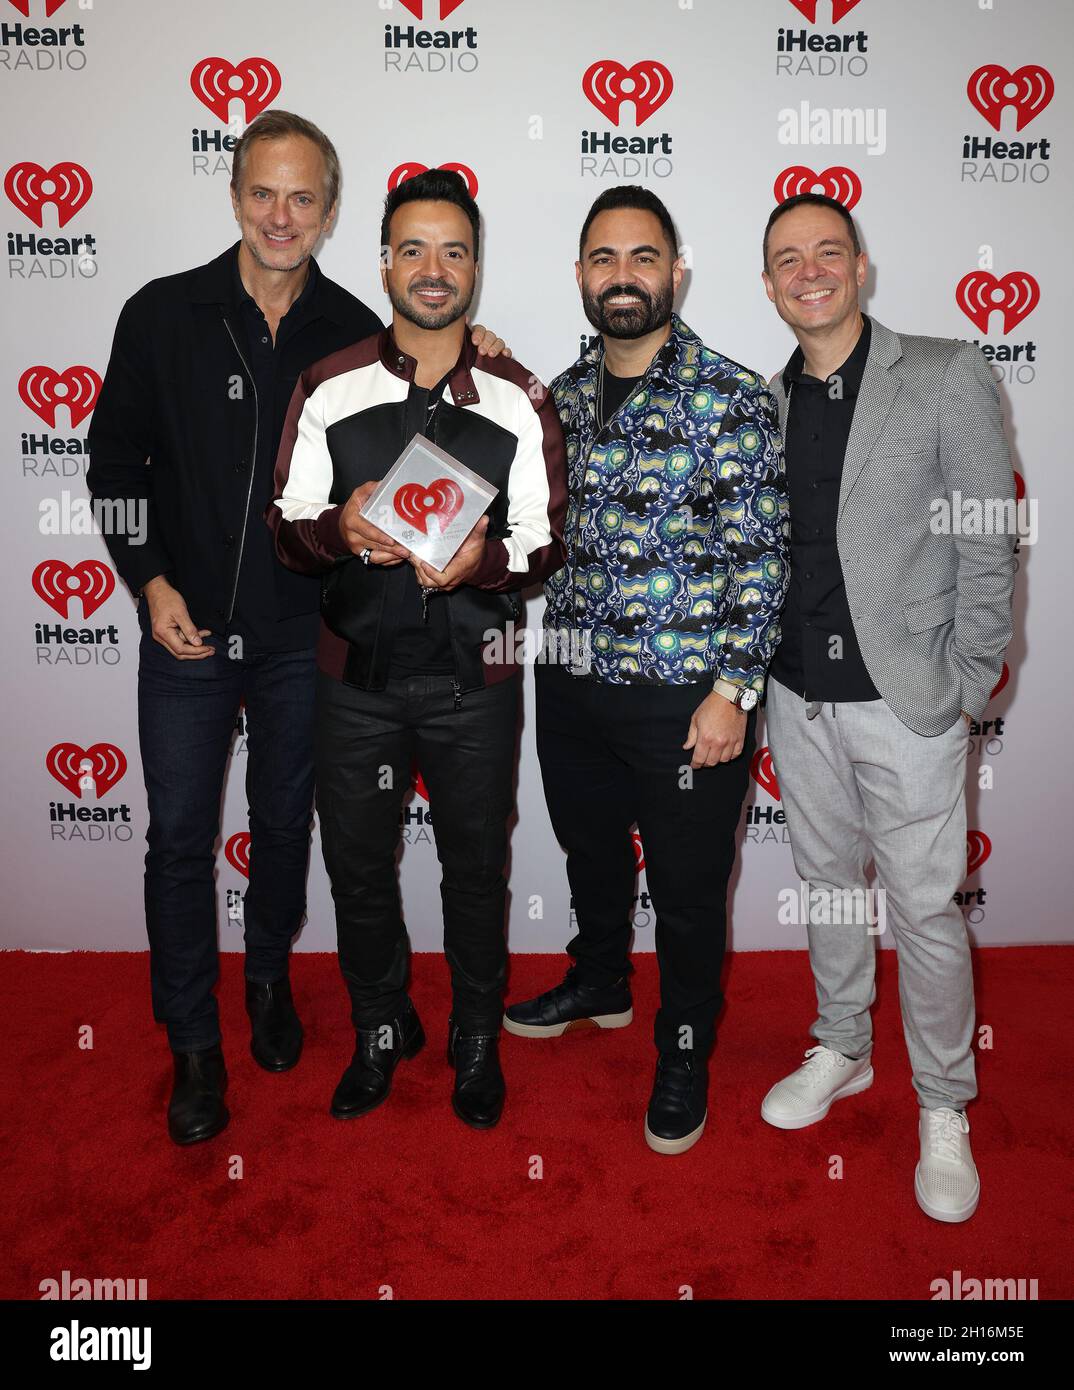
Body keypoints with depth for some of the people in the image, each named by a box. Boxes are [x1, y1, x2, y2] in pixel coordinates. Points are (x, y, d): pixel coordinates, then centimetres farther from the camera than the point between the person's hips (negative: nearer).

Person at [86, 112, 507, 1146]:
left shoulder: (356, 334, 0)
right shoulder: (163, 314, -2)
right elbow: (115, 459, 2)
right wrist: (151, 581, -7)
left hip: (302, 634, 1)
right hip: (185, 631, 0)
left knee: (285, 824, 15)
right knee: (179, 836, 5)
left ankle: (268, 976, 41)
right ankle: (194, 1043, 23)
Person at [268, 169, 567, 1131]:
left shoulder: (519, 402, -1)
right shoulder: (329, 390, 1)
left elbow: (546, 545, -2)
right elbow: (286, 529, 2)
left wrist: (488, 559, -23)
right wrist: (339, 528, -21)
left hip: (474, 680, -1)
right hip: (357, 673, 1)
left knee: (476, 869, 12)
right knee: (357, 866, 13)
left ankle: (477, 1042, 35)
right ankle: (381, 1032, 38)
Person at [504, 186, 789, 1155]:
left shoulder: (732, 397, -10)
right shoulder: (563, 396, 7)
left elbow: (760, 554, -12)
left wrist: (732, 691, -16)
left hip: (685, 698, -5)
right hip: (572, 683, 6)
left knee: (687, 889, 9)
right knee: (590, 849, 24)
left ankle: (685, 1046, 33)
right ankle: (600, 984, 50)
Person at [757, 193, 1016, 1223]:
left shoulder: (947, 376, -4)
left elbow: (988, 547, -5)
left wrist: (965, 687, -9)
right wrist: (746, 675, 3)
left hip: (906, 702, -4)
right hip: (799, 699, 4)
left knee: (924, 909, 3)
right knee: (828, 886, 17)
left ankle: (942, 1111, 23)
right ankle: (840, 1051, 38)